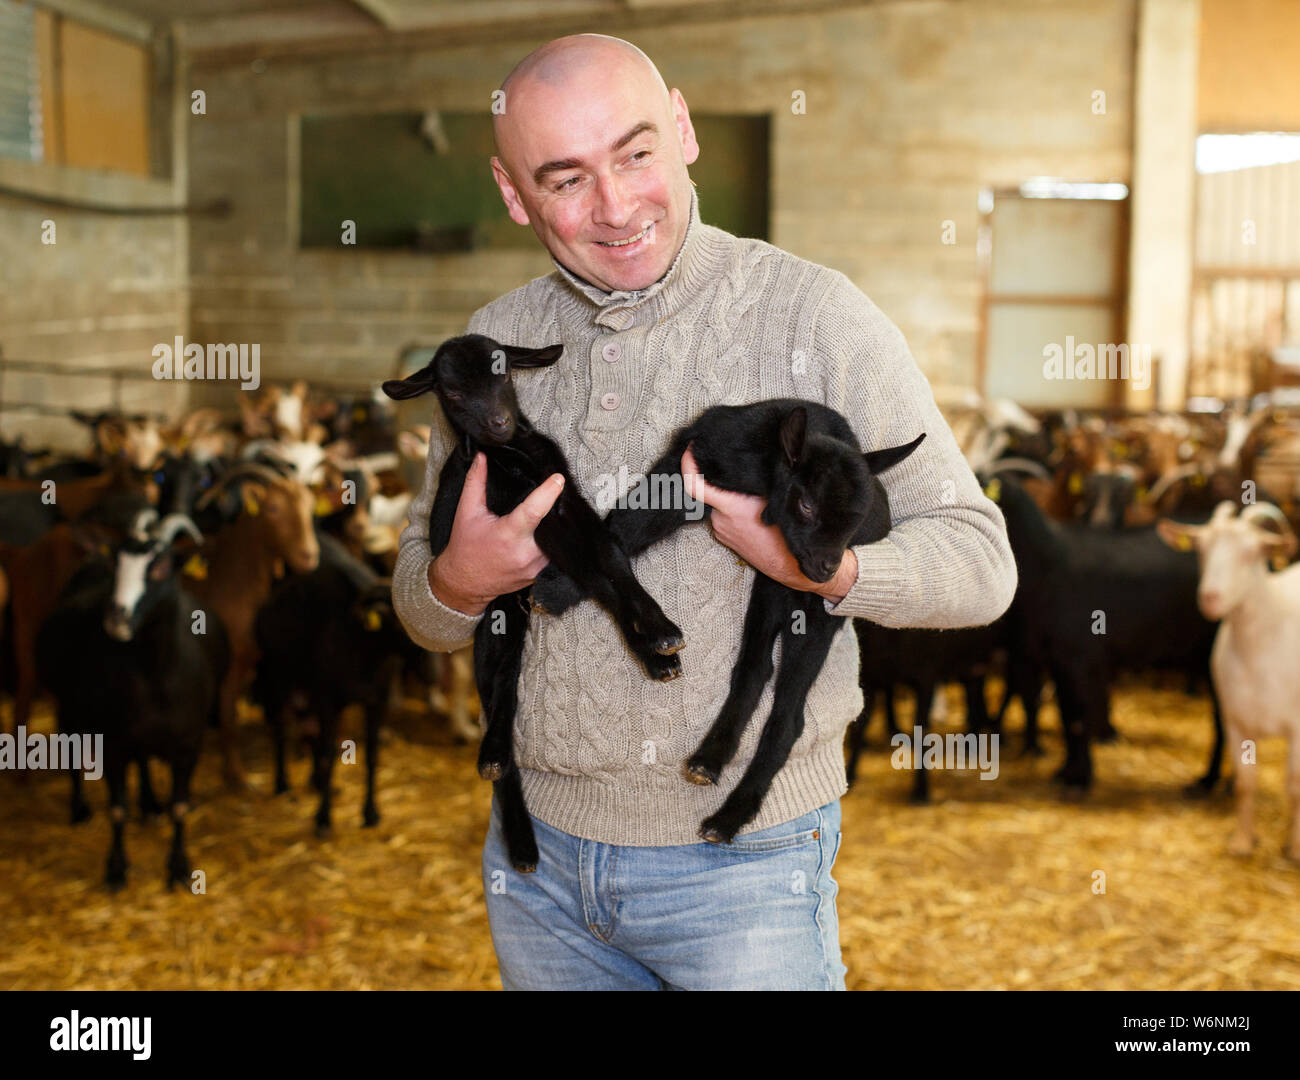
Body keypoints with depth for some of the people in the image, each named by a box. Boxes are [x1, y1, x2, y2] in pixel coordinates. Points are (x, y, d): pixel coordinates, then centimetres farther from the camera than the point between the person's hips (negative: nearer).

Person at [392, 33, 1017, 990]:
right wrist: (457, 585, -12)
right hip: (539, 854, 4)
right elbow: (423, 612, 12)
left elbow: (980, 562, -9)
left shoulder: (813, 313, -9)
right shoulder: (492, 343, 4)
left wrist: (825, 567, -28)